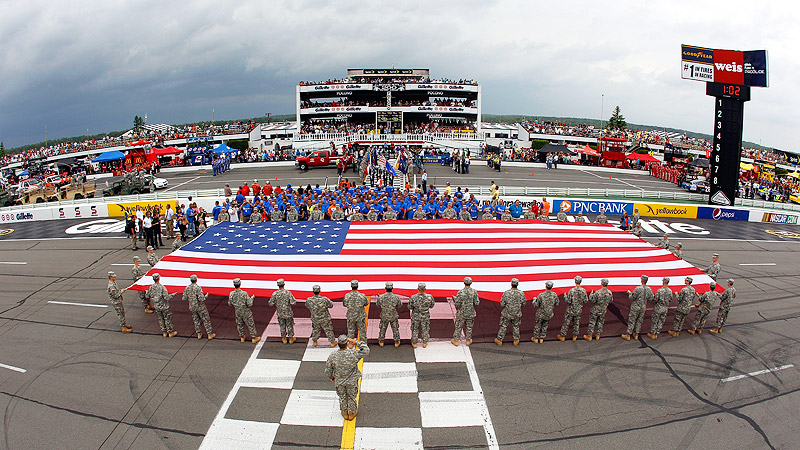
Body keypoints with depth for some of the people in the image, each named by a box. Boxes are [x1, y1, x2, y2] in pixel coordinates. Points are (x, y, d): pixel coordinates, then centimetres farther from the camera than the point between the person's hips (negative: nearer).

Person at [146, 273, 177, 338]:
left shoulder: (151, 287, -6)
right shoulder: (162, 287, -21)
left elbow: (147, 296, 7)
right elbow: (166, 297, -24)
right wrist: (173, 295, -10)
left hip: (156, 306, 5)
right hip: (164, 306, -5)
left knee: (160, 319, 16)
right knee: (167, 318, 8)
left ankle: (164, 332, 23)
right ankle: (170, 332, 16)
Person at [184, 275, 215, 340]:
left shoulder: (187, 288, -5)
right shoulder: (198, 288, -23)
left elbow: (184, 298, 0)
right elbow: (201, 299, -26)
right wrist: (206, 296, -8)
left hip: (192, 307, 5)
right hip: (200, 307, -5)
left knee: (196, 320, 19)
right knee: (206, 320, 7)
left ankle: (199, 334, 27)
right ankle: (209, 334, 13)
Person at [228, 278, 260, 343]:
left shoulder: (231, 294, -18)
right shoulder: (244, 293, -29)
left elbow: (230, 303, -3)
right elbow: (249, 304, -22)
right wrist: (252, 298, -6)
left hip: (237, 312, 4)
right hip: (246, 312, -4)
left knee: (240, 324, 24)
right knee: (250, 325, 13)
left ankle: (242, 337, 39)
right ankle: (254, 338, 25)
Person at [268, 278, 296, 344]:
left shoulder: (275, 293, -15)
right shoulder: (288, 292, -20)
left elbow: (271, 304, -10)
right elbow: (293, 302, -21)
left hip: (280, 313, 2)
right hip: (288, 313, -2)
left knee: (282, 326, 19)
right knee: (290, 325, 16)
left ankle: (284, 339, 30)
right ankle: (291, 338, 28)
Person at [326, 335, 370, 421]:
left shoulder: (332, 356, -23)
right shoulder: (353, 354, -29)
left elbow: (328, 371, -10)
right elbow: (366, 350, -13)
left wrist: (331, 377, 11)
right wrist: (356, 342, -14)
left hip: (339, 381, 1)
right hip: (352, 381, -1)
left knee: (342, 397, 25)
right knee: (352, 397, 23)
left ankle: (345, 413, 45)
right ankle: (352, 413, 43)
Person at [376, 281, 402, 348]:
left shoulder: (381, 297, -21)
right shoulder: (396, 297, -22)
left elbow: (378, 305, -3)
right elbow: (399, 305, -4)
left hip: (384, 316, 1)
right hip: (394, 316, -1)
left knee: (383, 329, 21)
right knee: (395, 329, 19)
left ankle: (381, 342, 36)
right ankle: (396, 342, 31)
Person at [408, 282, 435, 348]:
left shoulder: (413, 297, -28)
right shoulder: (429, 297, -24)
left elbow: (410, 307, -14)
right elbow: (431, 306, -7)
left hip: (415, 316, -1)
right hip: (425, 317, 1)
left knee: (415, 329, 22)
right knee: (425, 329, 23)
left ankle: (414, 343, 37)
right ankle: (424, 343, 38)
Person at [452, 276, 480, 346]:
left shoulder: (460, 292, -19)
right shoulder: (474, 291, -13)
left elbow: (457, 304, -19)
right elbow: (477, 303, -12)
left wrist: (455, 299, 1)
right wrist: (478, 300, 10)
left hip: (461, 313, -2)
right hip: (470, 313, 2)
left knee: (458, 326, 12)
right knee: (469, 327, 17)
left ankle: (456, 340, 23)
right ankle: (468, 340, 29)